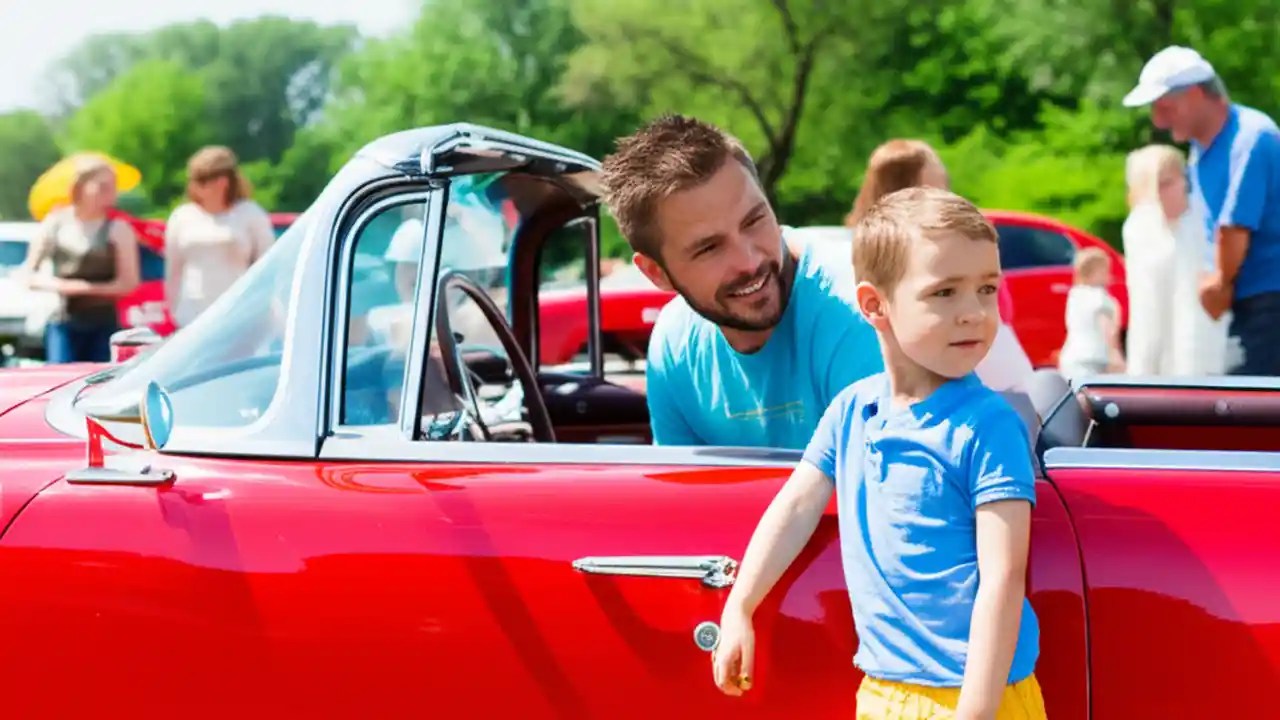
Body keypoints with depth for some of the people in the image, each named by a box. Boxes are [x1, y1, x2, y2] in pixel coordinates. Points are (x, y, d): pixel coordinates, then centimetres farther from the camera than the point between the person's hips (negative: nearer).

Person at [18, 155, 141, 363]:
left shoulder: (118, 229, -3)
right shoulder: (54, 224, 4)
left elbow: (129, 282, -6)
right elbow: (29, 275, 8)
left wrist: (88, 288, -14)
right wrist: (60, 285, -10)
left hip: (104, 326, -1)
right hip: (63, 324, 1)